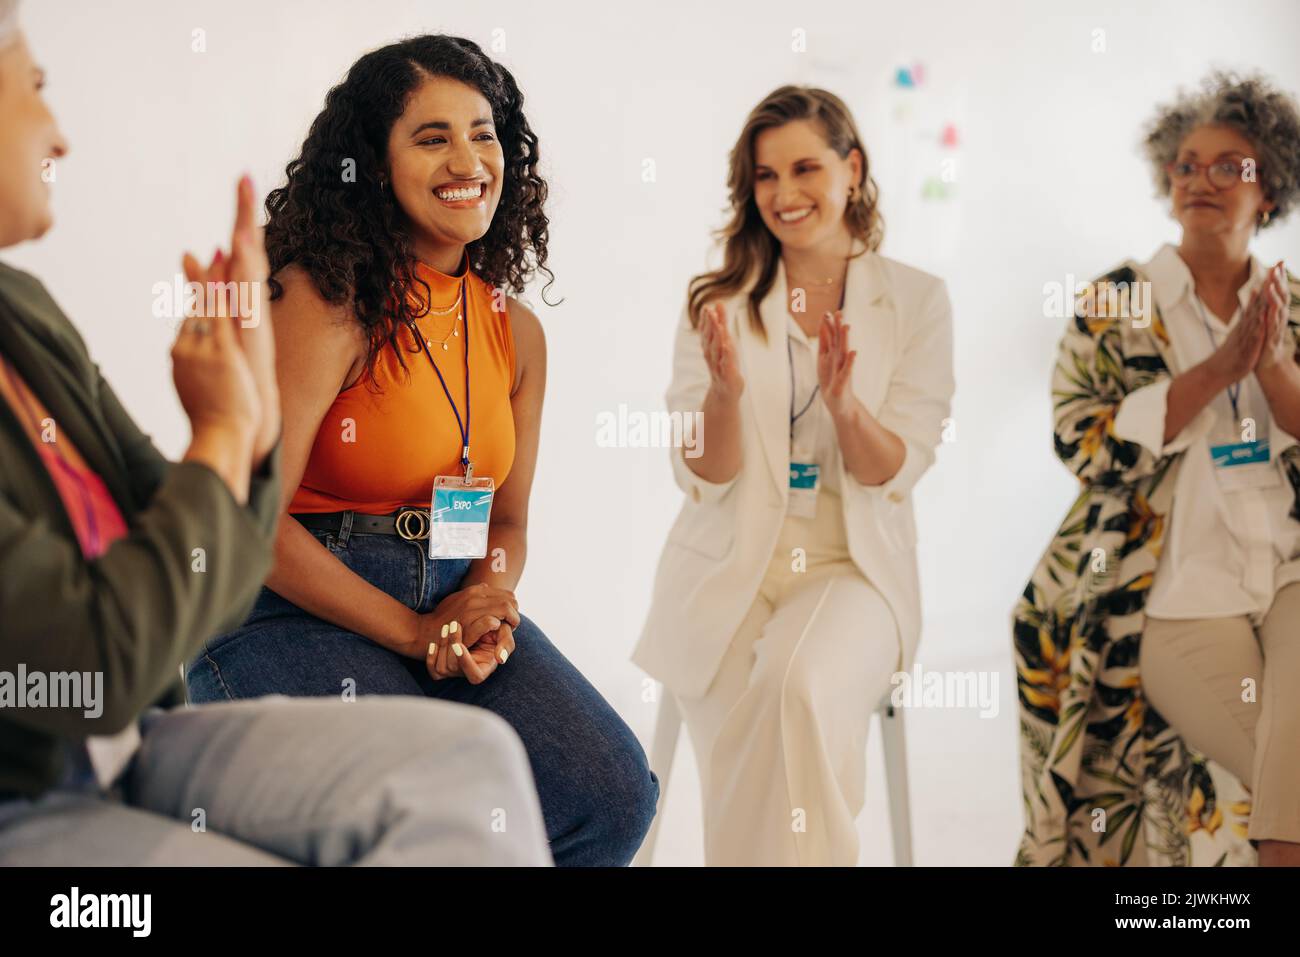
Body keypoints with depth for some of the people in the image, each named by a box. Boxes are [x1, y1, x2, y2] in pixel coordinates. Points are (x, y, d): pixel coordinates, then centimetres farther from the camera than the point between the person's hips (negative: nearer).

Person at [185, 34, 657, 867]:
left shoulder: (516, 331, 9)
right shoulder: (327, 300, -12)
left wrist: (490, 595, -8)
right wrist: (415, 633, -17)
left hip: (450, 602, 6)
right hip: (288, 610, -6)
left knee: (612, 794, -15)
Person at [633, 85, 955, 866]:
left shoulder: (916, 300, 2)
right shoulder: (718, 303, 5)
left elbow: (893, 475, -3)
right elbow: (704, 476, -1)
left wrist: (843, 402, -23)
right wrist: (725, 390, -21)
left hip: (854, 568, -1)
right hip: (730, 571, 1)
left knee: (799, 683, -32)